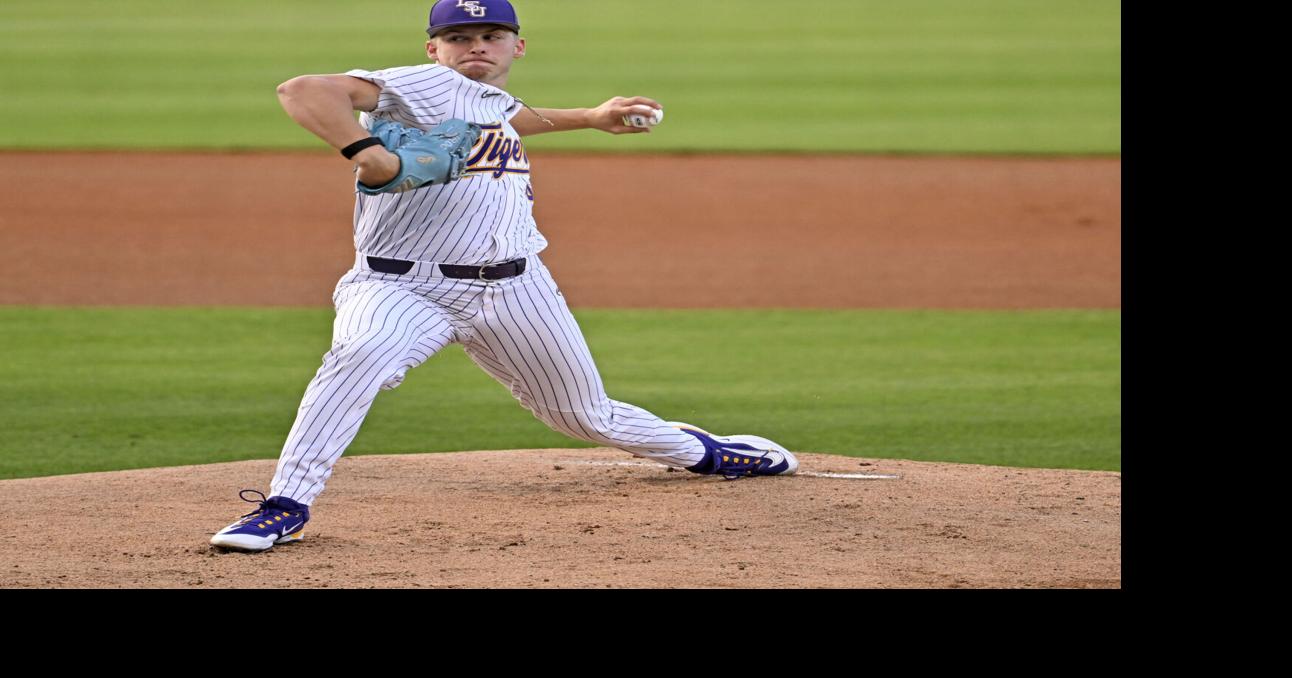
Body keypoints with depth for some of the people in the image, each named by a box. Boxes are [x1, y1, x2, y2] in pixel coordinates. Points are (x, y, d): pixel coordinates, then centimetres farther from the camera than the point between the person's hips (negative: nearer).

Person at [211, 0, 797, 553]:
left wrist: (590, 118, 51)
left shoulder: (495, 102, 16)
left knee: (590, 417, 17)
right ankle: (285, 507, -32)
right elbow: (303, 91, -23)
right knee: (360, 355, -38)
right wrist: (366, 152, -35)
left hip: (516, 289, 7)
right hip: (403, 288, -7)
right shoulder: (427, 87, -10)